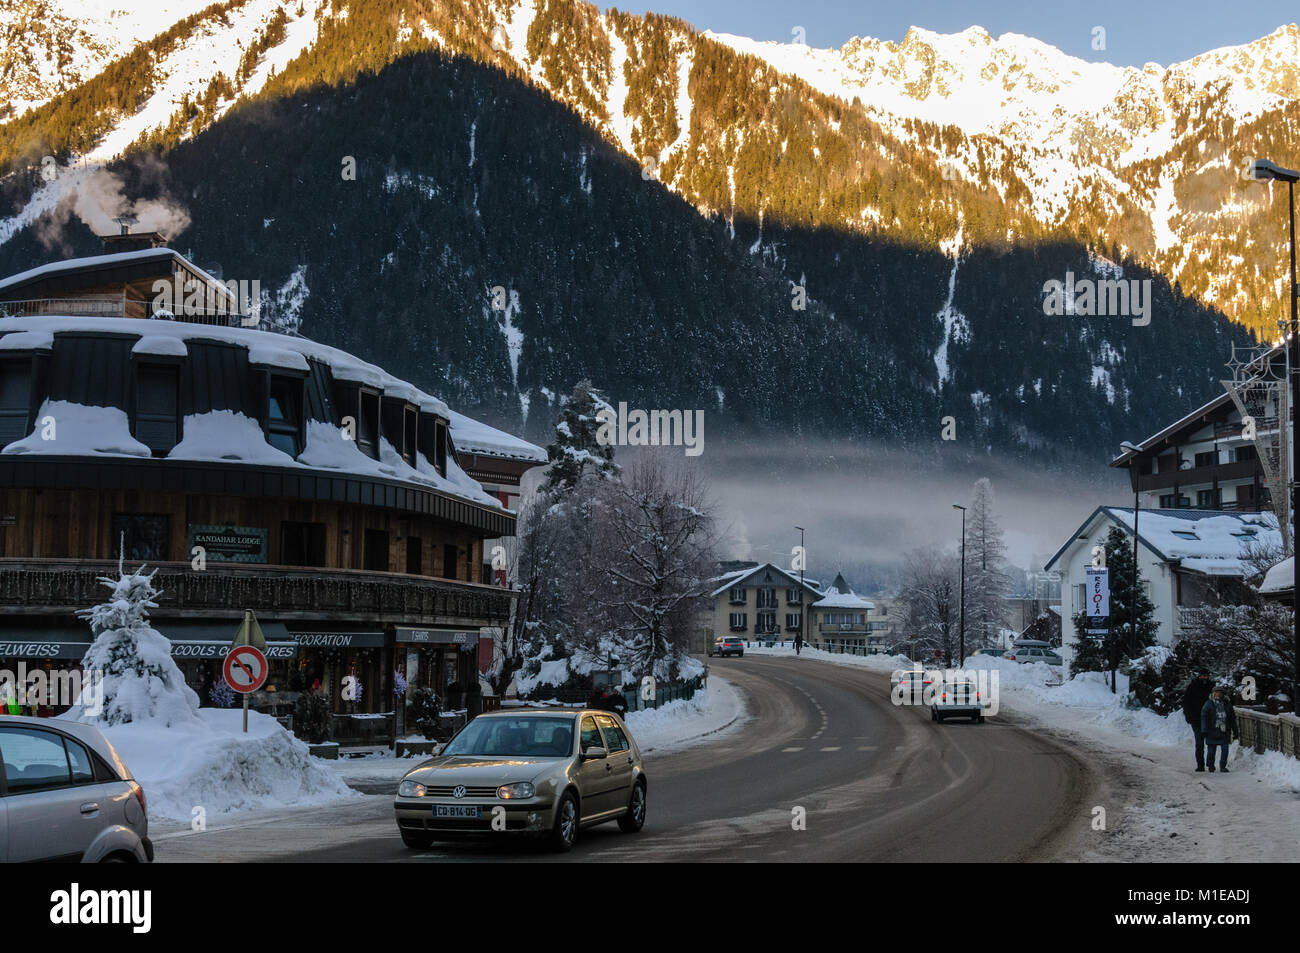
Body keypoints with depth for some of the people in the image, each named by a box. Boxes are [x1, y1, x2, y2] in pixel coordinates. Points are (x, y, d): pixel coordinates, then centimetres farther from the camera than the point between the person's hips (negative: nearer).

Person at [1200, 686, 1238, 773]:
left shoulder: (1227, 704, 8)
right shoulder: (1209, 704, -1)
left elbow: (1232, 718, 15)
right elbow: (1204, 717, -6)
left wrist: (1235, 731, 14)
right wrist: (1204, 730, -14)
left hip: (1224, 732, 2)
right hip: (1212, 732, -2)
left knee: (1225, 749, -3)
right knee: (1211, 750, 6)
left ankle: (1223, 766, 9)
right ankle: (1211, 766, 23)